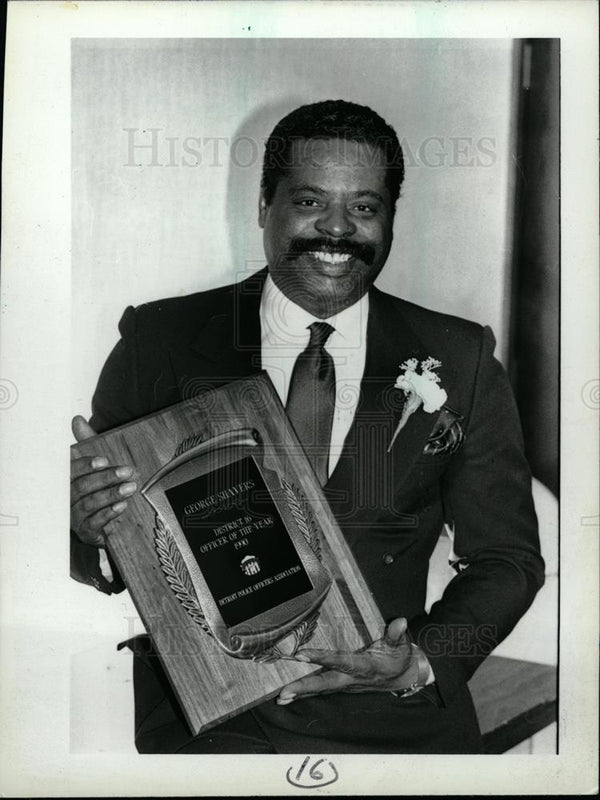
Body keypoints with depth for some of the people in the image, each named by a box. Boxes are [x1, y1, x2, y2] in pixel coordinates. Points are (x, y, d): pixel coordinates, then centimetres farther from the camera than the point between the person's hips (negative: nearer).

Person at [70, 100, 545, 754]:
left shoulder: (459, 362, 5)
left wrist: (424, 661, -9)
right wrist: (93, 531, -17)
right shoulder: (159, 342, 3)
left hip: (394, 716, 2)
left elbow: (506, 557, 8)